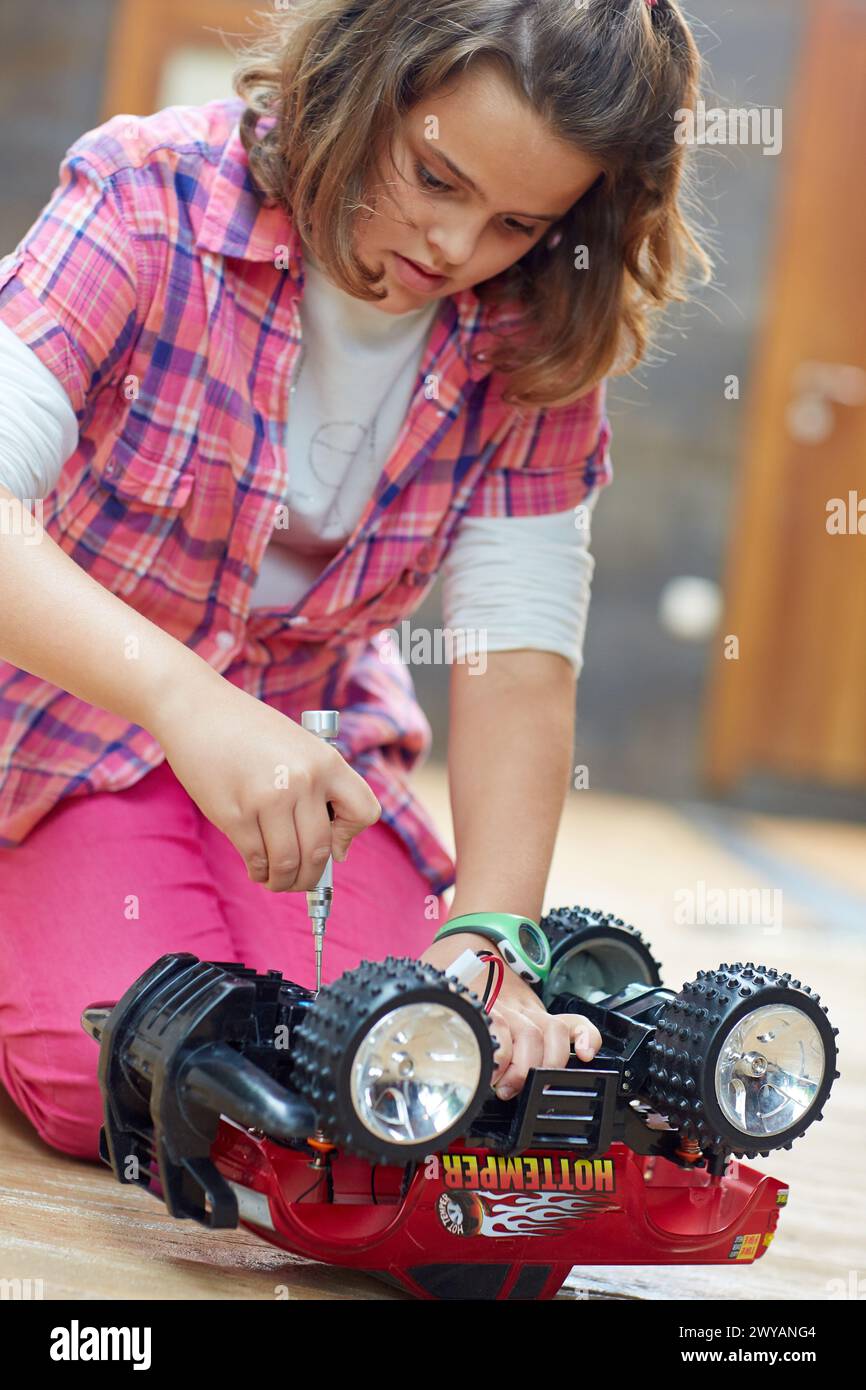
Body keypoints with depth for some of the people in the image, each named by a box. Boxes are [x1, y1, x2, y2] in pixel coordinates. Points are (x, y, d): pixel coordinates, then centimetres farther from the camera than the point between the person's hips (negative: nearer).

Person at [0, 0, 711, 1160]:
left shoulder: (535, 338, -10)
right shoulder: (156, 197, -22)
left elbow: (521, 650, -16)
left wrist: (491, 939, -30)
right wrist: (187, 701, -50)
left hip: (308, 736, 3)